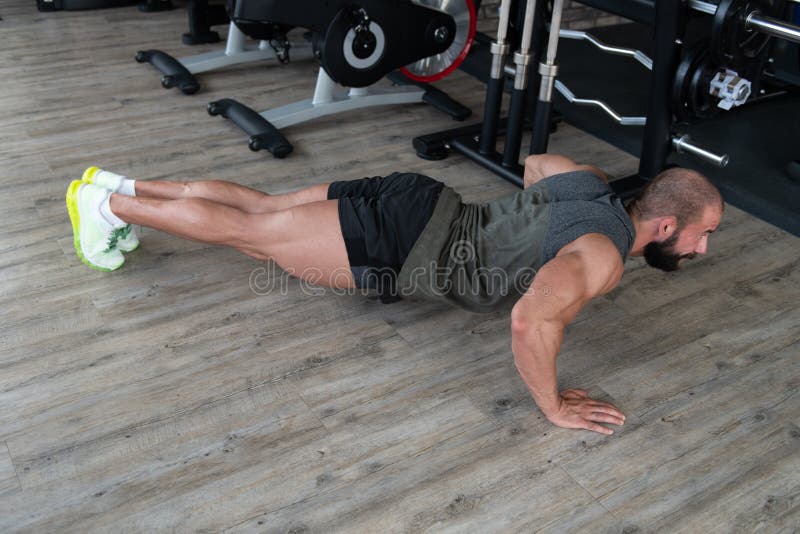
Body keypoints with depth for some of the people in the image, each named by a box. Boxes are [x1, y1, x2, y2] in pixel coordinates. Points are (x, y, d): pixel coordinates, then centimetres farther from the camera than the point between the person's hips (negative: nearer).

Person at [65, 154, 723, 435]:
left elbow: (537, 161, 26)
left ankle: (124, 186, 29)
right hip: (400, 250, -8)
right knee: (248, 233, 5)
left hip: (418, 201, 8)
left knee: (260, 209, 17)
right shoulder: (604, 258, -22)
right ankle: (111, 203, 20)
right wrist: (554, 406, -24)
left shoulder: (592, 179, 5)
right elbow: (531, 321, -41)